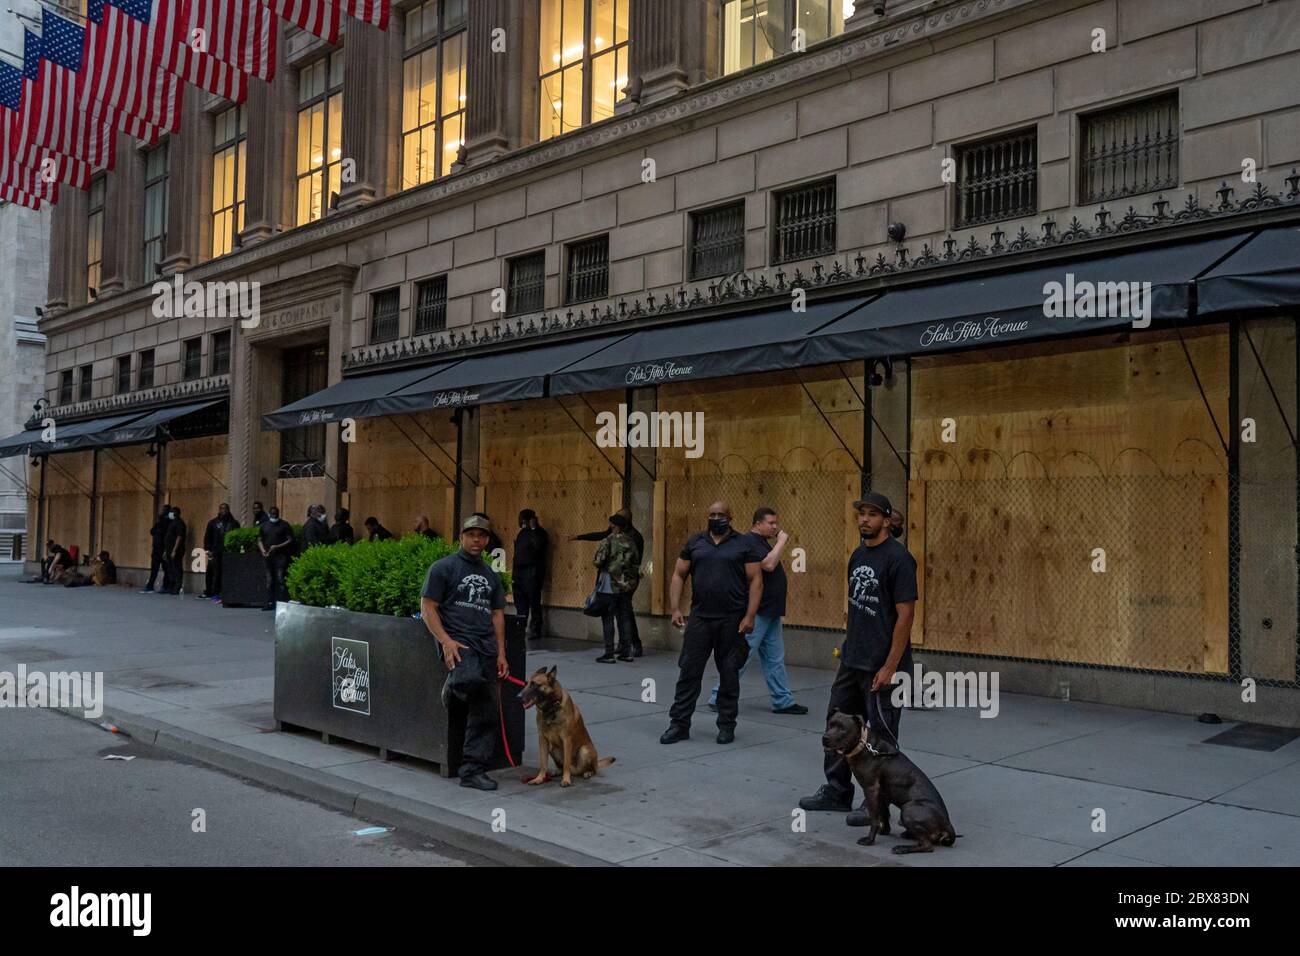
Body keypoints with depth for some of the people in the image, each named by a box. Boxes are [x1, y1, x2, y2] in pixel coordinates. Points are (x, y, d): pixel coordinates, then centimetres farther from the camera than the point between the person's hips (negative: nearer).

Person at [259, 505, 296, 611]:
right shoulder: (264, 525, 15)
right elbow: (259, 540, 17)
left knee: (280, 580, -11)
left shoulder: (284, 525, 1)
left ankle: (282, 602, -10)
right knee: (269, 581, 9)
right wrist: (262, 550, -2)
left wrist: (277, 547, -15)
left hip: (281, 556, -5)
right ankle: (270, 603, 14)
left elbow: (290, 540, -3)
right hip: (268, 557, 5)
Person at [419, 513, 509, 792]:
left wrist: (501, 654, 10)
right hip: (457, 642, -6)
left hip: (486, 645, 6)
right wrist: (446, 641, -16)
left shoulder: (490, 574, 20)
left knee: (487, 713, 1)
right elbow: (427, 608, -4)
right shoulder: (443, 567, 2)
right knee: (471, 679, -37)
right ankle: (453, 685, -1)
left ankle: (473, 771, 9)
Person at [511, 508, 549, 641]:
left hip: (532, 572, -8)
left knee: (534, 601, -7)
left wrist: (533, 529, -17)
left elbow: (539, 545, -25)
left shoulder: (539, 533, -5)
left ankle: (535, 629, -3)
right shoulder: (522, 533, 18)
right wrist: (514, 568, 13)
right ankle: (521, 628, 16)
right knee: (520, 601, 9)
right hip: (519, 571, 8)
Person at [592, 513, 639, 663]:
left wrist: (599, 565, 7)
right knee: (625, 618, 12)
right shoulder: (630, 541, 4)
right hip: (627, 585, 5)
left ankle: (609, 654, -1)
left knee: (608, 619, 0)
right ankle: (626, 652, 15)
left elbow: (598, 561, -15)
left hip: (611, 584, -5)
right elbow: (637, 562, 6)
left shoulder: (608, 541, -12)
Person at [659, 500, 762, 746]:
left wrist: (749, 617, -12)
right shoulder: (695, 543, 8)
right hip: (699, 619, 2)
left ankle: (726, 726, 18)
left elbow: (756, 581, -4)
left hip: (732, 621, -2)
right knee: (688, 671, 2)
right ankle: (679, 724, 10)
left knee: (729, 674, 7)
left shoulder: (744, 545, 1)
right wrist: (675, 609, -3)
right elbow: (678, 576, 8)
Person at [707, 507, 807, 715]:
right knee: (741, 656, -5)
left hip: (770, 613, 10)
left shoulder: (763, 542, 16)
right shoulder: (751, 542, -15)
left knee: (775, 659, 11)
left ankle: (783, 701, 16)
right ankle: (718, 697, 3)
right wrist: (781, 541, -19)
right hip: (756, 612, -10)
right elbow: (769, 565, -27)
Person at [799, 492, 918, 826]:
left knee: (881, 735, 3)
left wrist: (890, 667, -20)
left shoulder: (898, 558, -16)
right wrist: (846, 646, 15)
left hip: (880, 666, -9)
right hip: (851, 661, 9)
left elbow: (905, 615, -18)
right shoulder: (858, 555, 10)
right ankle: (837, 791, 29)